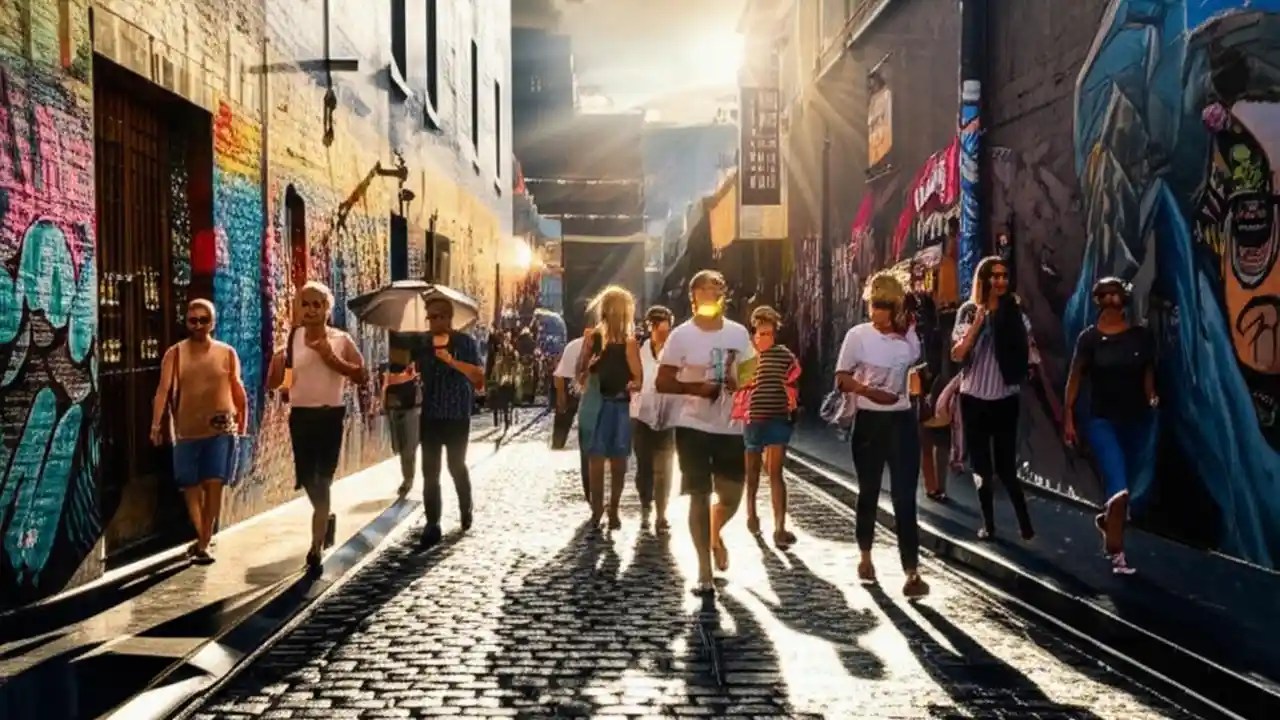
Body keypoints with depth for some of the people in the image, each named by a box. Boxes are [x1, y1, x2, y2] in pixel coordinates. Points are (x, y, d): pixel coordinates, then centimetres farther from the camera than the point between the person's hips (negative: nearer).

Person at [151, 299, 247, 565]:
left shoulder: (227, 353, 1)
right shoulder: (175, 354, -2)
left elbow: (237, 388, 9)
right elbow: (163, 390, -11)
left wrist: (243, 421, 11)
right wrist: (156, 425, -20)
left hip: (221, 429, -1)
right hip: (187, 430, 1)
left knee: (214, 484, -7)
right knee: (191, 486, 9)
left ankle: (203, 543, 2)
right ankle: (202, 538, 27)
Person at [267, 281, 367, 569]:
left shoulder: (341, 339, -4)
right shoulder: (292, 338, 1)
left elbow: (360, 375, -11)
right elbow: (274, 383, 1)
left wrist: (332, 358, -19)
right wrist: (276, 361, -19)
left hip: (331, 416, -3)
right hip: (300, 416, 3)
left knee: (322, 480, -3)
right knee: (306, 476, 11)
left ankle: (316, 547, 2)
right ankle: (326, 517, 42)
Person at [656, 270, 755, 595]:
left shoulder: (739, 333, 3)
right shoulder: (681, 335, -6)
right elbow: (662, 382, -5)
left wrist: (738, 383, -9)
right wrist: (695, 388, -21)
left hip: (730, 427, 3)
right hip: (693, 427, -3)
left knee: (732, 496, 8)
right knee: (700, 497, 1)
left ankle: (715, 535, 42)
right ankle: (705, 573, 10)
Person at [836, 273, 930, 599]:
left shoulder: (909, 335, 2)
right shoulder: (858, 335, -5)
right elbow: (841, 379, -4)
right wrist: (868, 391, -21)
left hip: (902, 421, 1)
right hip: (869, 422, -1)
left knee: (905, 498, -4)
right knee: (869, 492, 13)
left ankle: (912, 573, -4)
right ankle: (865, 556, 32)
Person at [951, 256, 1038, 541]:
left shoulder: (1015, 312, 0)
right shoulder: (968, 311, -1)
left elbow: (1028, 354, 5)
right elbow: (957, 354, -10)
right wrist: (977, 322, -17)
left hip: (1005, 398, -1)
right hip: (974, 398, 1)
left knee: (1005, 465, -3)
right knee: (981, 464, 7)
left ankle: (1024, 521, 8)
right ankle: (988, 523, 16)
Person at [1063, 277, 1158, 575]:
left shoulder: (1142, 336, 2)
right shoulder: (1089, 338, -5)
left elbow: (1148, 373, 12)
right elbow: (1075, 378, -2)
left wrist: (1151, 397, -6)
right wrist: (1068, 417, -5)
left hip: (1137, 419, 4)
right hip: (1102, 420, -4)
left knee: (1135, 484, 15)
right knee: (1119, 489, -14)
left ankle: (1106, 518, 45)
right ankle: (1116, 554, -5)